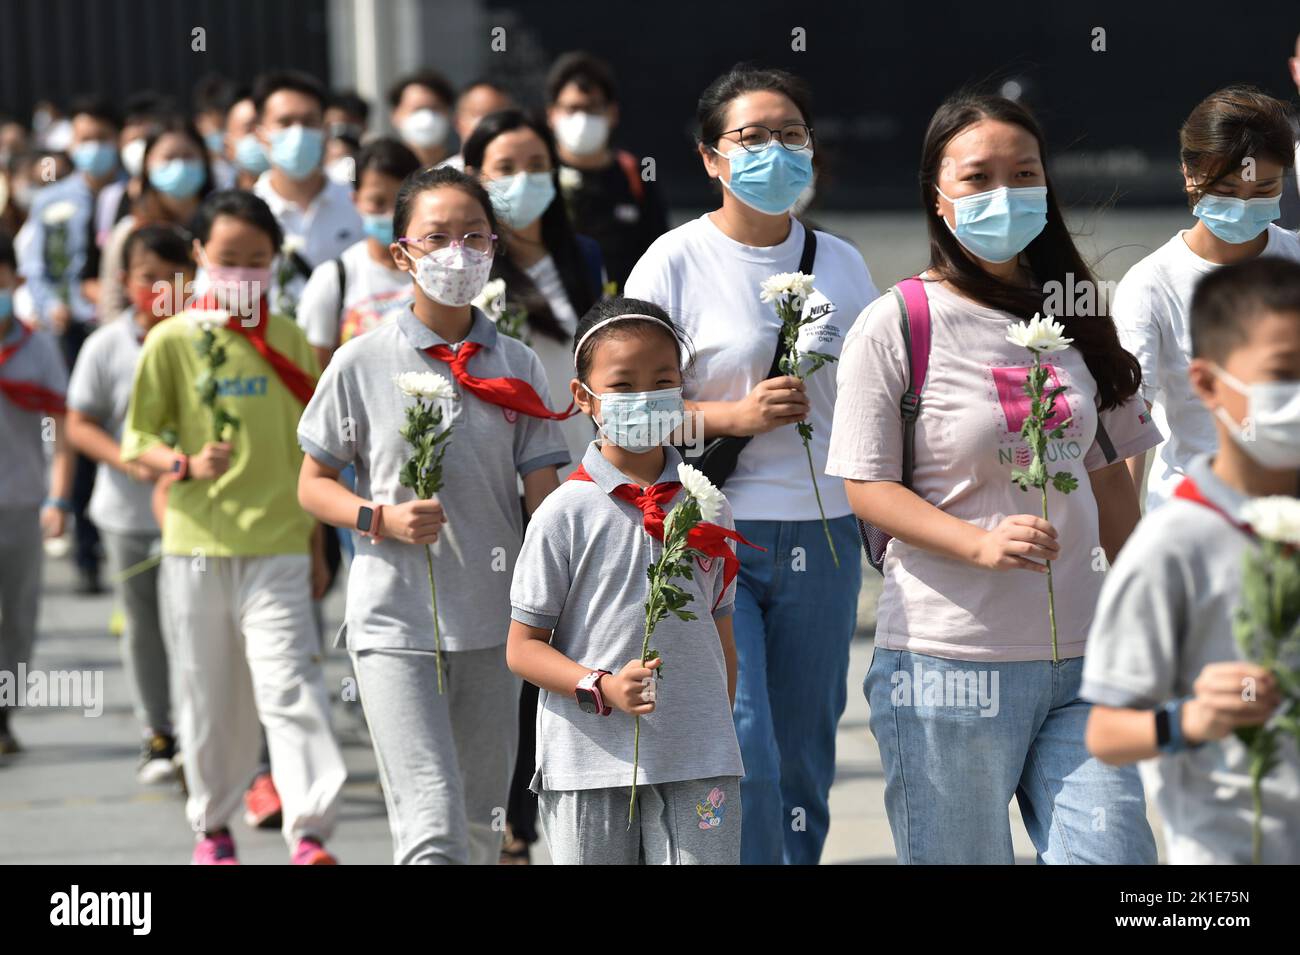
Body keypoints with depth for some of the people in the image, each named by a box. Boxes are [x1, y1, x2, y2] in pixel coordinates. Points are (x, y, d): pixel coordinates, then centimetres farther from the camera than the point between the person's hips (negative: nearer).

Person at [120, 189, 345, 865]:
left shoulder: (289, 342, 7)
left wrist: (317, 547, 13)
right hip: (196, 545, 0)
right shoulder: (173, 341, 1)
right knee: (209, 694, 10)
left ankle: (310, 832, -19)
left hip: (277, 547, 0)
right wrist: (187, 465, -19)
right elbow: (136, 440, 1)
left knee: (289, 685, -14)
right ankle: (212, 825, 27)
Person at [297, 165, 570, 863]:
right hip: (393, 623, -3)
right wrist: (383, 519, -14)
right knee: (432, 829, -14)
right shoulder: (363, 363, -2)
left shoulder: (515, 367, 5)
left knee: (480, 829, 11)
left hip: (491, 623, 3)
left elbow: (544, 498, 4)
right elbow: (313, 485, 5)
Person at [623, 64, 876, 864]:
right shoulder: (677, 261, -2)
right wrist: (735, 415, -15)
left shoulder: (842, 265, 11)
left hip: (821, 539, 4)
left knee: (804, 762, 6)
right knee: (743, 757, -14)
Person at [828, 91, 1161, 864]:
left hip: (1080, 658, 4)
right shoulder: (896, 326, -5)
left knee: (1116, 854, -5)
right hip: (948, 659, -4)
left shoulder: (1075, 321, 11)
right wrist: (983, 543, -21)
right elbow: (868, 487, -7)